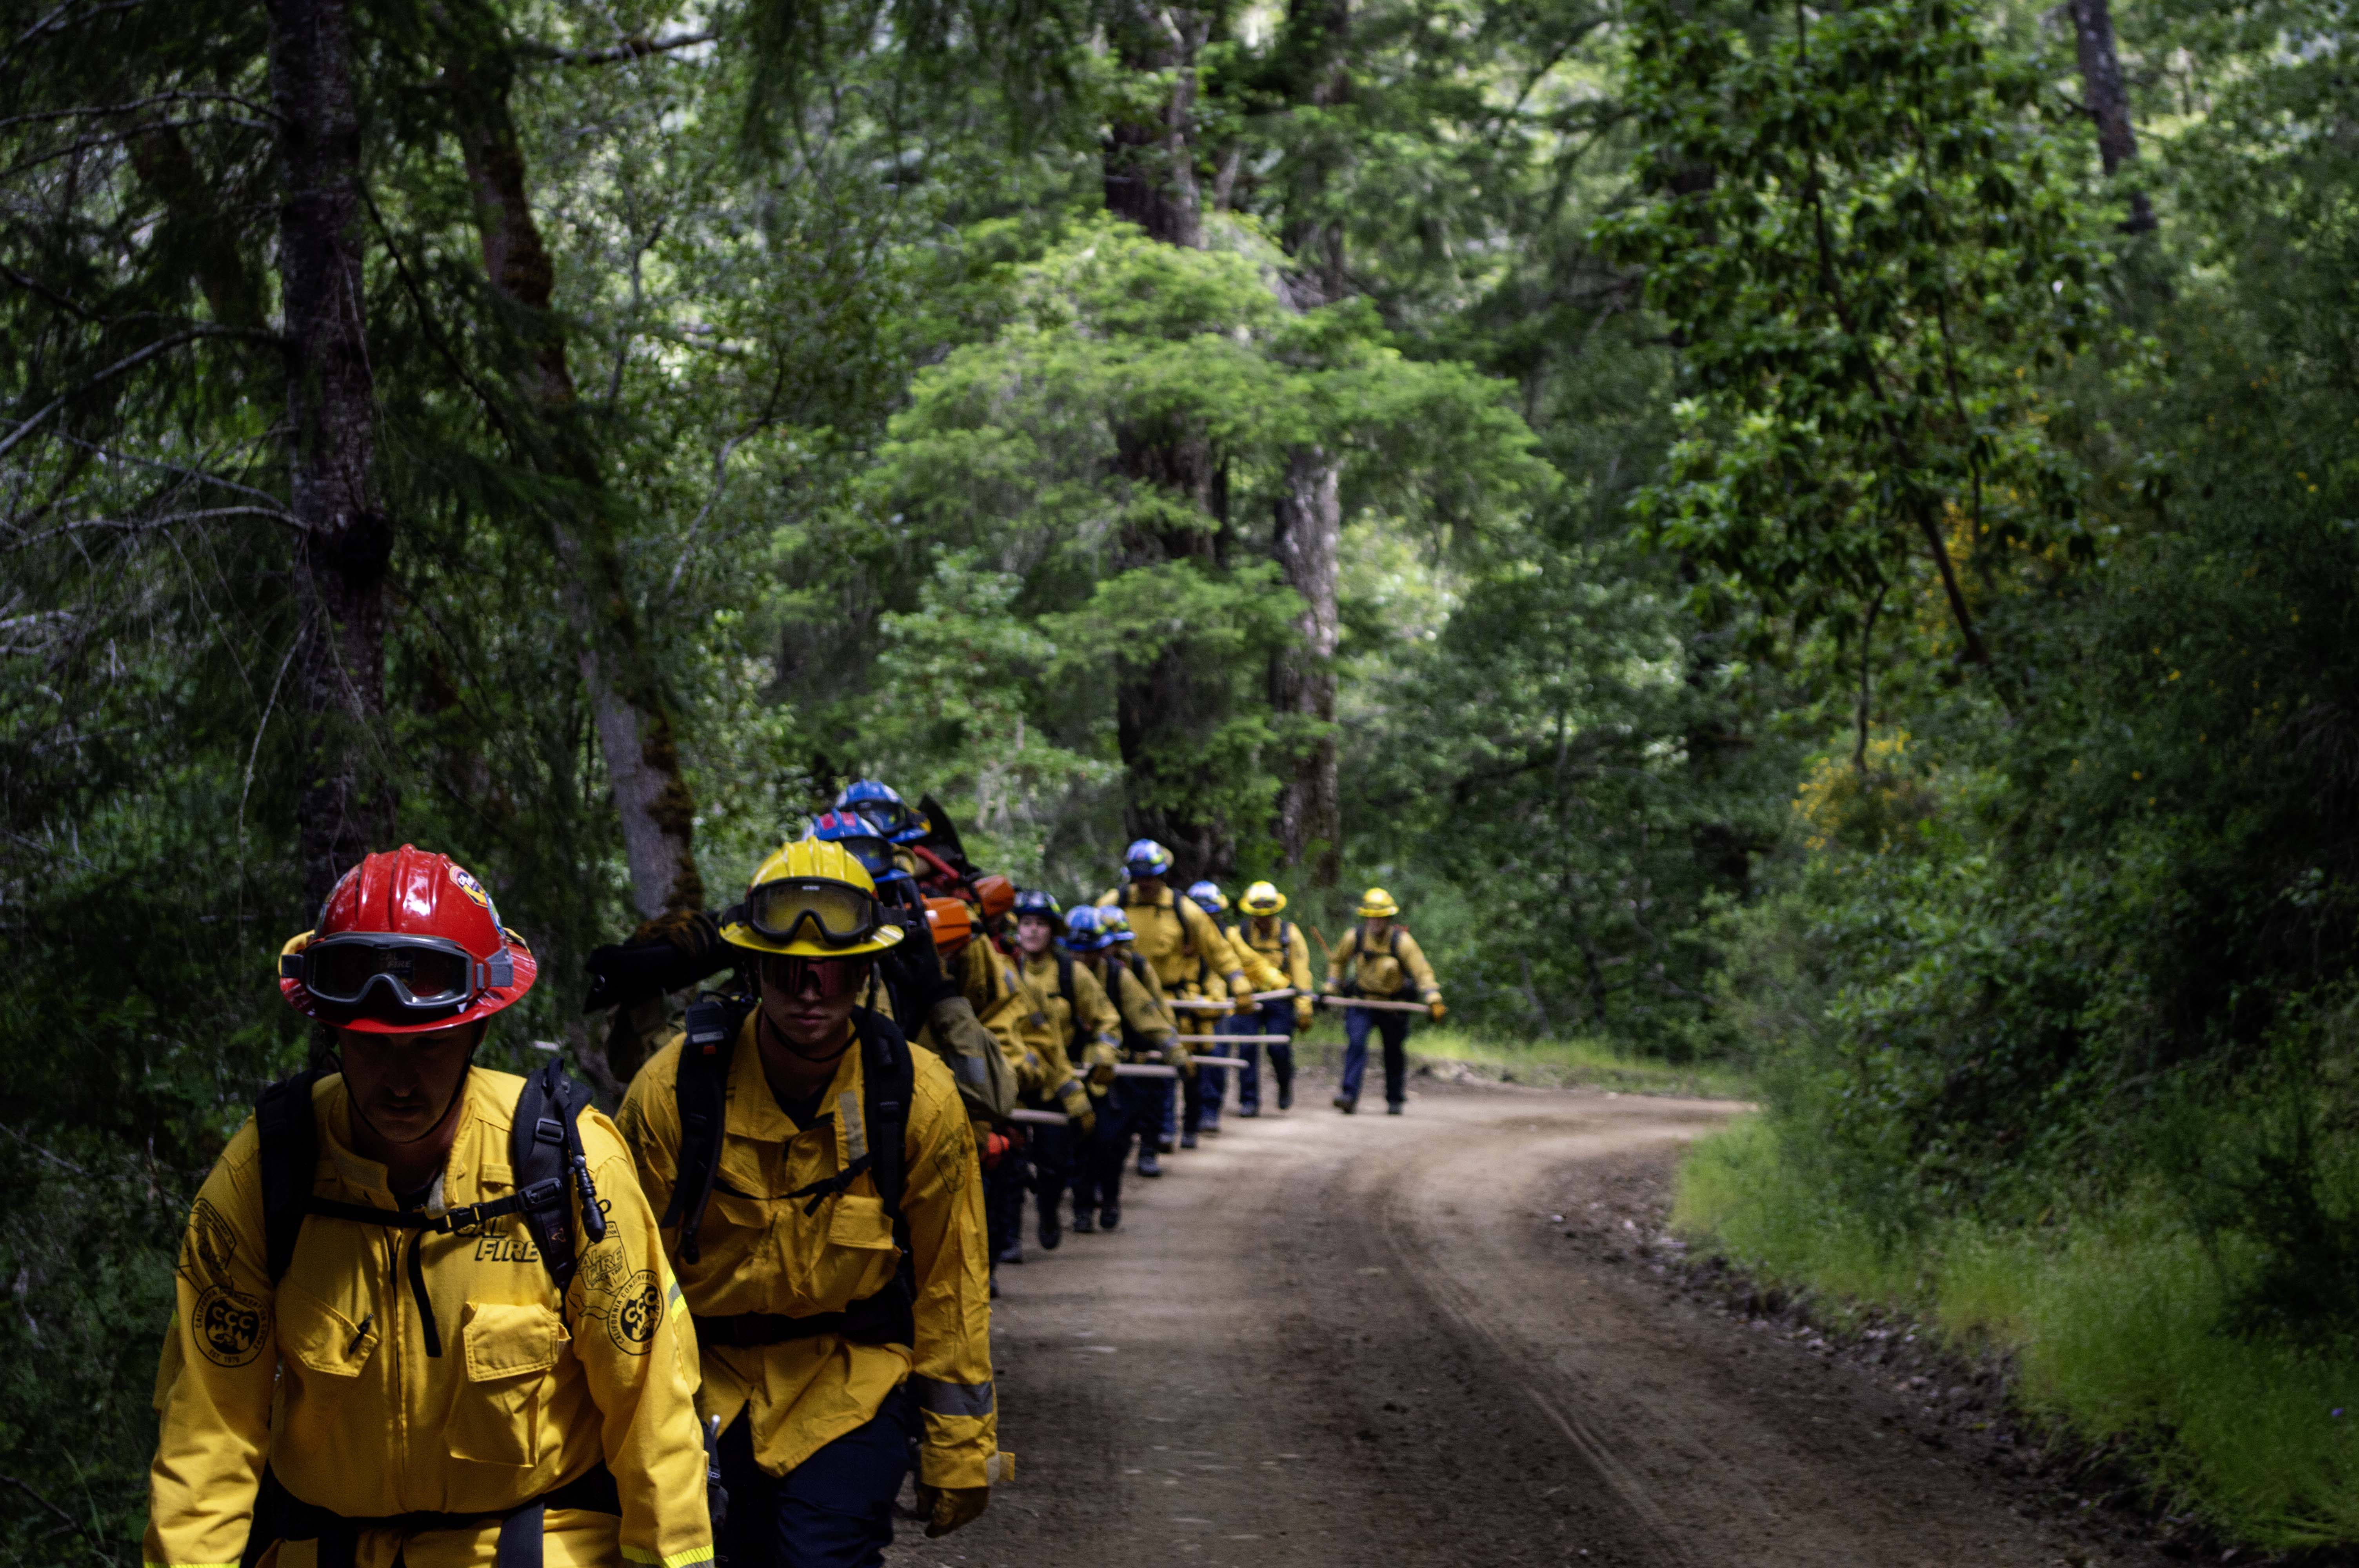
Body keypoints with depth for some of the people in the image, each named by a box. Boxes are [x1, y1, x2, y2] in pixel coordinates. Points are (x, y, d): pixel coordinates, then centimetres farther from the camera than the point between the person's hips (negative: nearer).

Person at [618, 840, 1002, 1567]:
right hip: (706, 1377, 1)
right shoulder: (674, 1086, -13)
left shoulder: (919, 1098, -11)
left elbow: (948, 1284, -1)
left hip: (854, 1378, -1)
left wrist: (960, 1451, 3)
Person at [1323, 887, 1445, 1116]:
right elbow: (1337, 961, 11)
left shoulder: (1402, 941, -16)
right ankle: (1349, 1096, -26)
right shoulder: (1355, 937, -9)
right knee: (1356, 1043, -20)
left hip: (1394, 1006, 0)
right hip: (1361, 1002, 0)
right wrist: (1331, 990, 9)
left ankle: (1394, 1101, 26)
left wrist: (1433, 1001, -27)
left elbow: (1422, 972, -17)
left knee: (1394, 1053, 10)